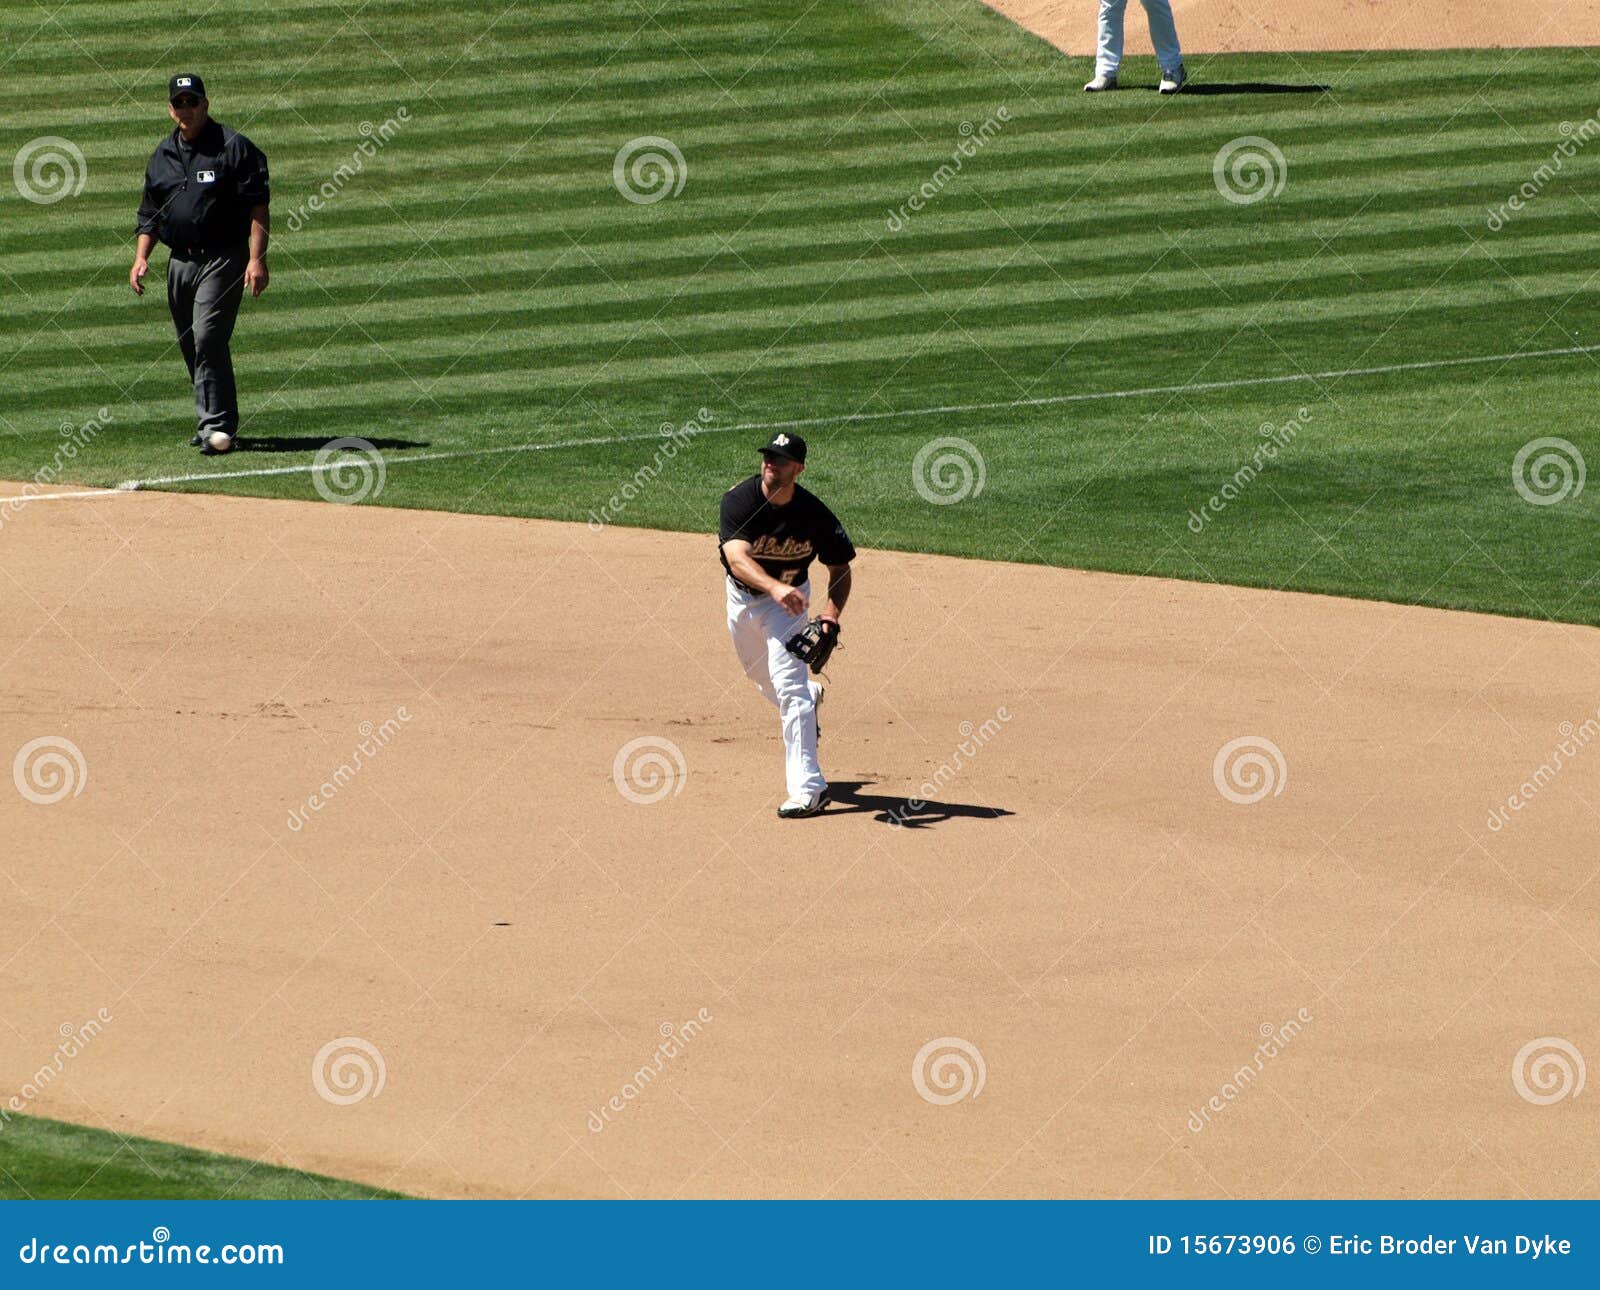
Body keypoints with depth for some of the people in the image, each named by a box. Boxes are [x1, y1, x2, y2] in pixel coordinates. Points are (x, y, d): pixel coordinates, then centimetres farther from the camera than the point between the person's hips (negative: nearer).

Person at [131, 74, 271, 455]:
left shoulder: (234, 147, -5)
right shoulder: (162, 155, 14)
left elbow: (257, 207, -9)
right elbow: (150, 214, 21)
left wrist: (256, 258, -18)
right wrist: (141, 256, 6)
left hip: (223, 259, -7)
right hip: (181, 262, 7)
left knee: (207, 338, -17)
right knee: (191, 347, 9)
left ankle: (217, 426, -15)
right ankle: (214, 421, 21)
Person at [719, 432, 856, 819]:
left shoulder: (814, 514, -24)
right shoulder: (739, 500, -27)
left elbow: (840, 566, -10)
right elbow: (737, 557, -41)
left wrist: (831, 613, -28)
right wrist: (775, 588, -59)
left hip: (787, 601, -3)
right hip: (742, 596, 3)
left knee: (790, 688, -16)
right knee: (762, 679, 23)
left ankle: (808, 789, -19)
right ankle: (810, 696, 58)